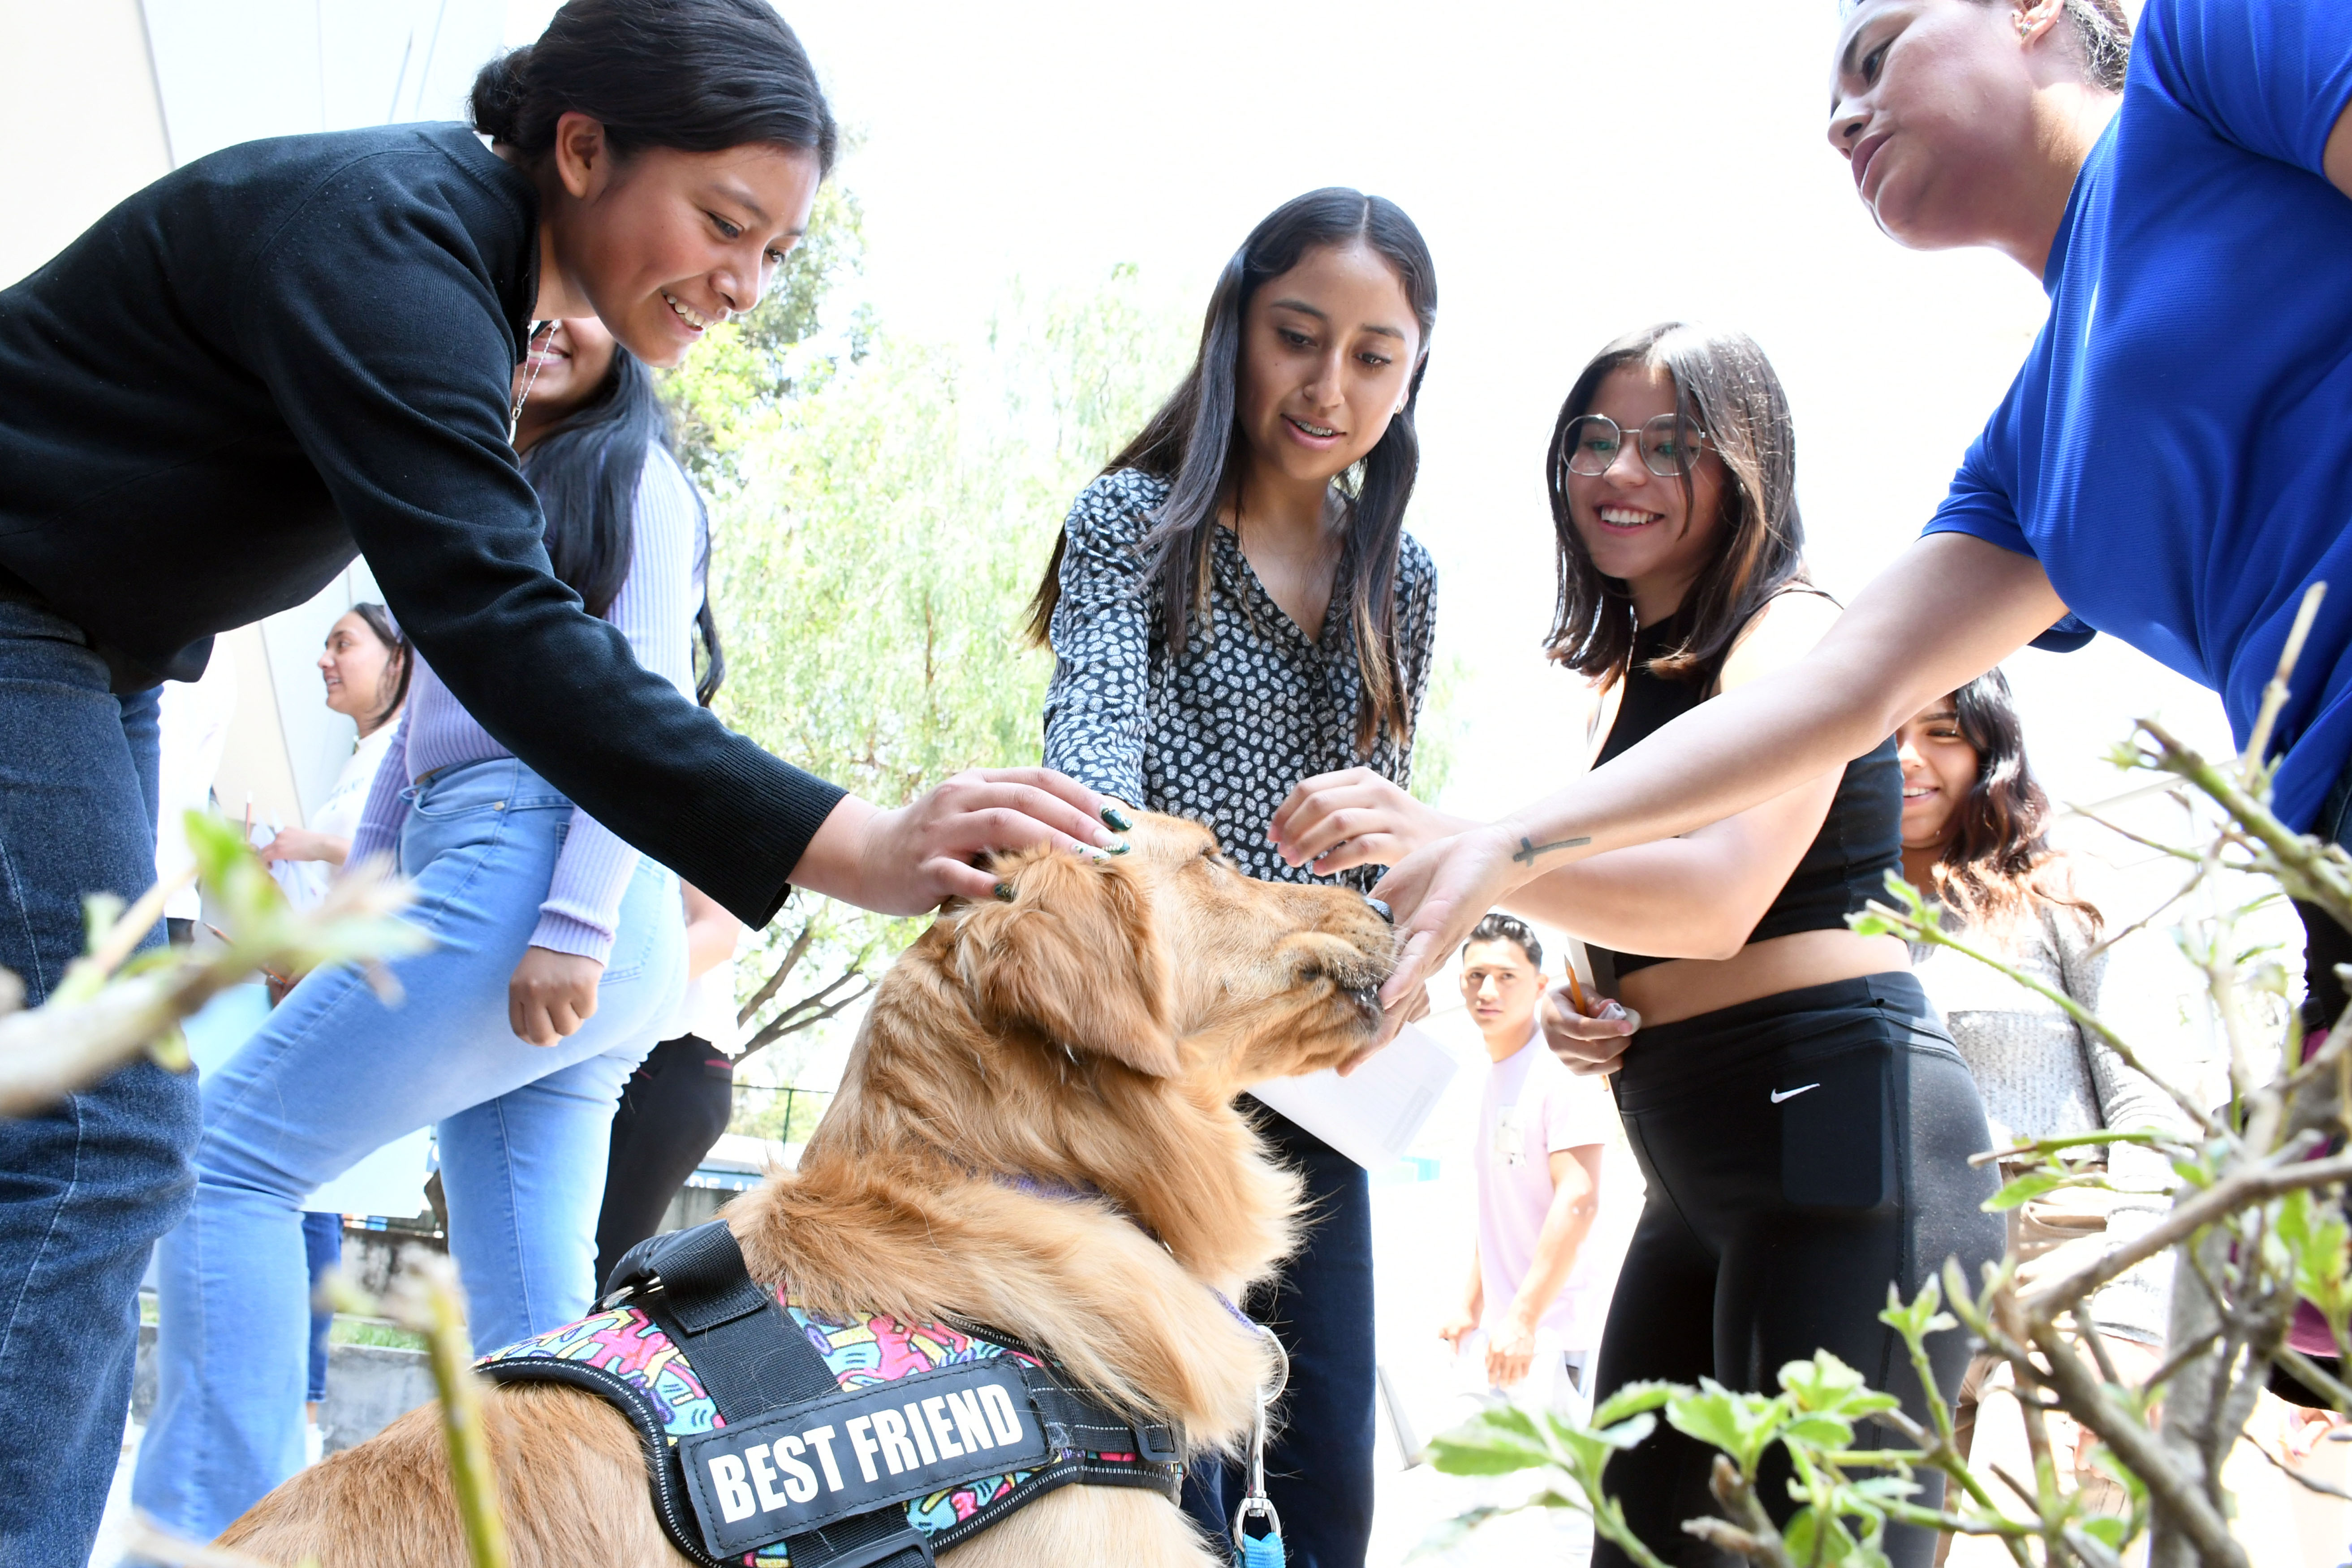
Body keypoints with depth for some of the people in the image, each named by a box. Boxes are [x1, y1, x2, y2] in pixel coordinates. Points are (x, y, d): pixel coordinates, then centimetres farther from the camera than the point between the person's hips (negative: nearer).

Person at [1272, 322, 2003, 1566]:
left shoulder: (1795, 632, -6)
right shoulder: (1629, 681, 20)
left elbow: (1717, 894, -24)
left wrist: (1442, 841, -34)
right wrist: (1577, 1013, 7)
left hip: (1844, 1131, -9)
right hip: (1700, 1169, 9)